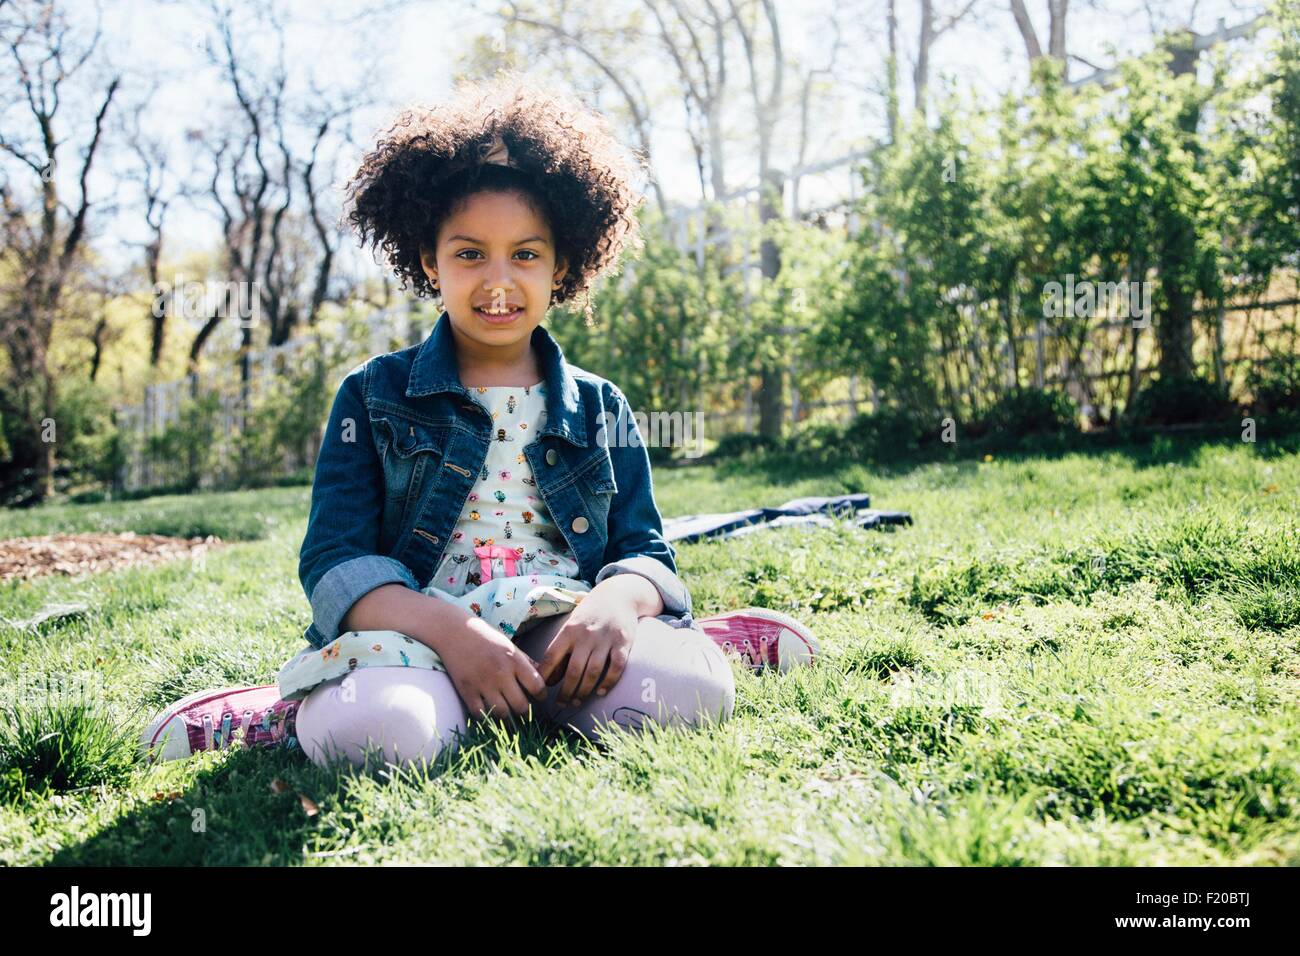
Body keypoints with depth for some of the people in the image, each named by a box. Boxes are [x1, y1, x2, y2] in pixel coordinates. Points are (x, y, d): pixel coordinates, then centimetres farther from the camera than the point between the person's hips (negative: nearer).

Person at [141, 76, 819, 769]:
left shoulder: (599, 408, 15)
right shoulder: (373, 396, 8)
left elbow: (645, 551, 11)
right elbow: (334, 562, -2)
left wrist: (617, 602, -16)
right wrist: (448, 627, -22)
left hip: (562, 631, 1)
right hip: (412, 630, -1)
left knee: (688, 691, -31)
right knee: (377, 730, -37)